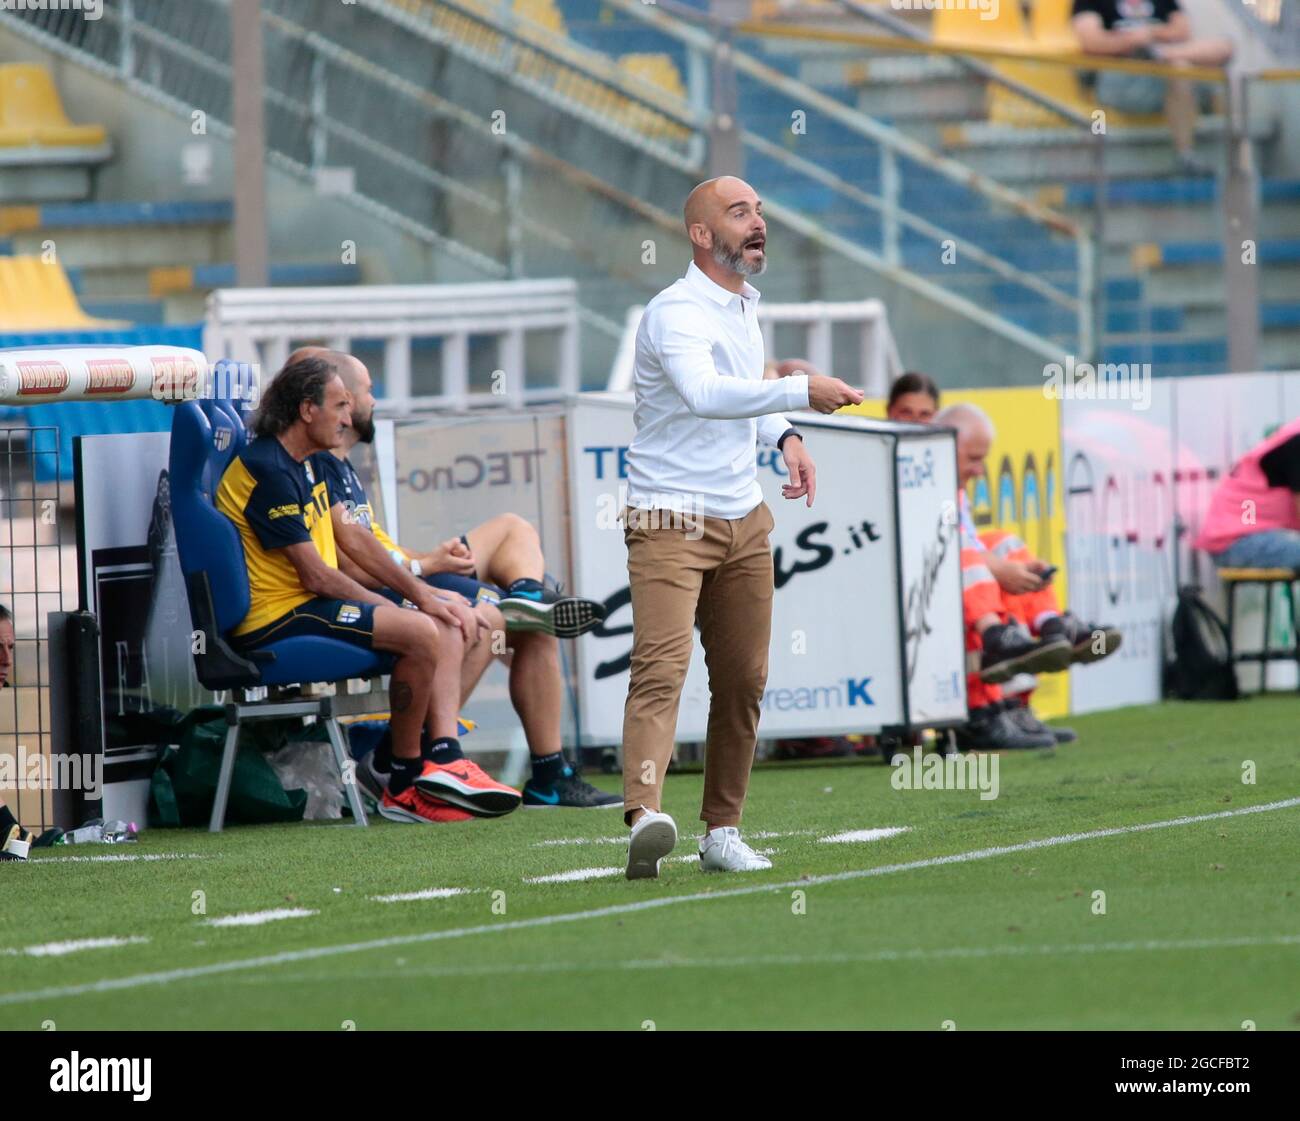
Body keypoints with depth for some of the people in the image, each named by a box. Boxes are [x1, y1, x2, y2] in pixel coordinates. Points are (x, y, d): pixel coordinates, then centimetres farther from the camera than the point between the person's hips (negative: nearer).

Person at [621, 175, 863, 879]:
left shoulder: (745, 306, 12)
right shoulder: (675, 312, -16)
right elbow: (702, 392, -35)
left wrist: (784, 437, 11)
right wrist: (800, 392, -40)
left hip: (744, 521, 8)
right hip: (671, 522, -8)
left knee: (742, 680, 8)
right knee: (662, 666, -21)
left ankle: (722, 832, 17)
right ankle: (644, 816, -37)